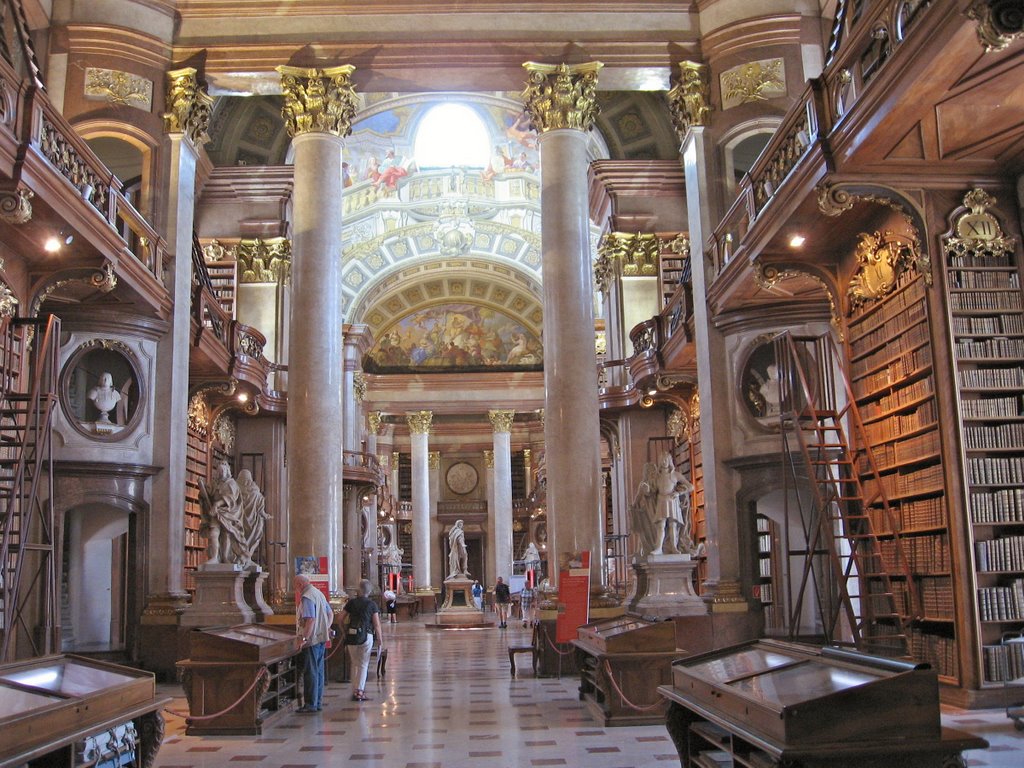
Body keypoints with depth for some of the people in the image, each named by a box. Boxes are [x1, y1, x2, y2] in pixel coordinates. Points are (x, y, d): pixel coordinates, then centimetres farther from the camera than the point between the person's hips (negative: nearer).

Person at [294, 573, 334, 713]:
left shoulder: (306, 598, -16)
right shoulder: (319, 593, 14)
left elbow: (311, 620, -25)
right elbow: (330, 614, 20)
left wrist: (304, 638, -21)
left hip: (311, 640, -9)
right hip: (322, 638, 9)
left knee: (310, 672, -3)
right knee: (319, 671, 13)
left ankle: (311, 704, 0)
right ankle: (318, 702, 18)